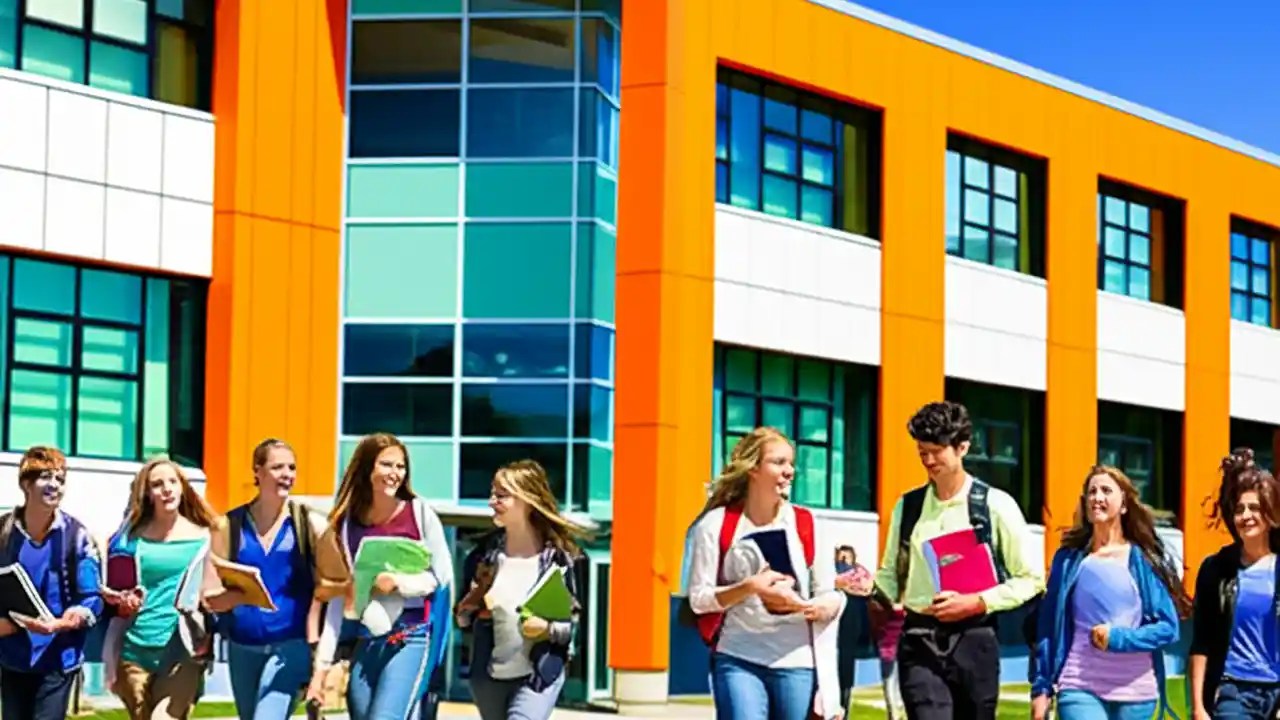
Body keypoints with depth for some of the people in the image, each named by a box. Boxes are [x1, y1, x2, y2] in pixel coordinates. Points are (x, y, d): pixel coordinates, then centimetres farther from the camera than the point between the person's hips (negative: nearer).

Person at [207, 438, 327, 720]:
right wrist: (242, 594, -20)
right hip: (242, 646, 3)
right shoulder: (230, 525, 3)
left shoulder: (309, 523, -1)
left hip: (290, 644, -3)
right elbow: (213, 598, 0)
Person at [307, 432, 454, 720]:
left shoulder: (419, 513, -3)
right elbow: (337, 599, 7)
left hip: (411, 639, -4)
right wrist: (322, 663, 2)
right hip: (366, 642, 5)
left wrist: (398, 582, -17)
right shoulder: (347, 523, 6)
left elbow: (442, 575, 1)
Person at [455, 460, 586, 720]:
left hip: (539, 675, -4)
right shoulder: (485, 554, 2)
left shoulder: (557, 557, -7)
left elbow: (573, 622, -3)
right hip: (489, 674, 5)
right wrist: (468, 608, -11)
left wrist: (548, 629, -22)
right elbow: (461, 618, 10)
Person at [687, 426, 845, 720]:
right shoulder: (717, 524, 1)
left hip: (796, 662, 2)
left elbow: (833, 596, 5)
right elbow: (698, 597, -2)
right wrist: (749, 588, -17)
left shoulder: (806, 524, 5)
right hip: (738, 660, -2)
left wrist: (811, 607, -18)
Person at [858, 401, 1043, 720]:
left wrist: (977, 602, -12)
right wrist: (877, 595, -5)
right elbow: (891, 571, 17)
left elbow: (1030, 579, 0)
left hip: (973, 640, -1)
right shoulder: (907, 505, 9)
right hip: (919, 641, 1)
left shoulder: (995, 505, -1)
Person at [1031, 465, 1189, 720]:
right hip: (1080, 688, -1)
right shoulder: (1069, 559, 5)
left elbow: (1168, 627, 0)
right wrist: (1041, 687, 4)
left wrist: (1118, 637, -14)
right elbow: (1049, 627, 7)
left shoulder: (1144, 561, 2)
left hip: (1135, 691, 1)